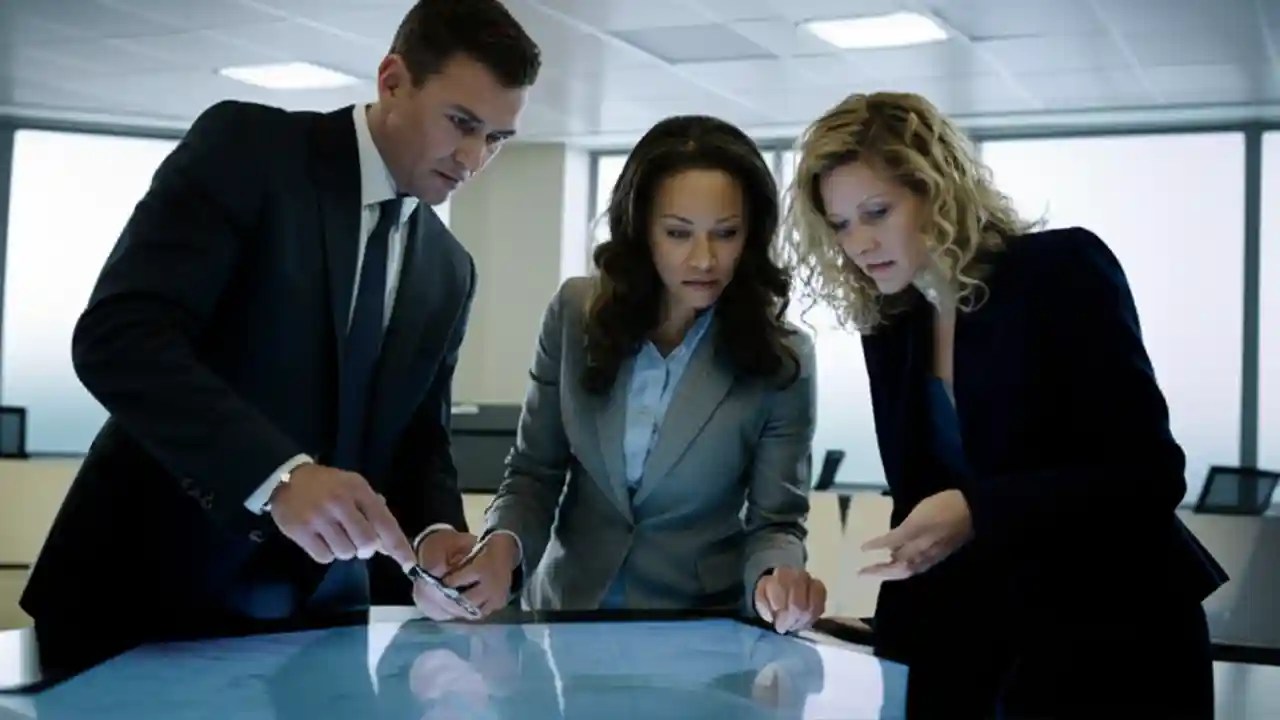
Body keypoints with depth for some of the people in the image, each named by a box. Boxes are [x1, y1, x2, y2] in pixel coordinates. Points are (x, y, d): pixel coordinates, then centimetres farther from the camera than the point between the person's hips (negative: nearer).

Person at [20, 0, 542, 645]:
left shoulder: (448, 269, 10)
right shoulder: (245, 146, -9)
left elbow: (419, 434, 12)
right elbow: (117, 335, -20)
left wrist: (433, 534, -12)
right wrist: (279, 474, -32)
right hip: (149, 581, -5)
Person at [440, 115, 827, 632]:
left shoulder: (782, 359, -7)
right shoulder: (576, 314, -3)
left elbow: (776, 521, -4)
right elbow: (534, 473, 3)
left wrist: (776, 579, -26)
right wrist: (503, 546, -17)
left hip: (700, 628, 0)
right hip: (569, 609, 0)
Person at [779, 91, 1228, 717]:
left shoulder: (1063, 271, -12)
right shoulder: (887, 329, 5)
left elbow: (1148, 473, -18)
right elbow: (918, 499, 7)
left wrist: (978, 512, -31)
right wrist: (894, 646, -6)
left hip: (1115, 641, -5)